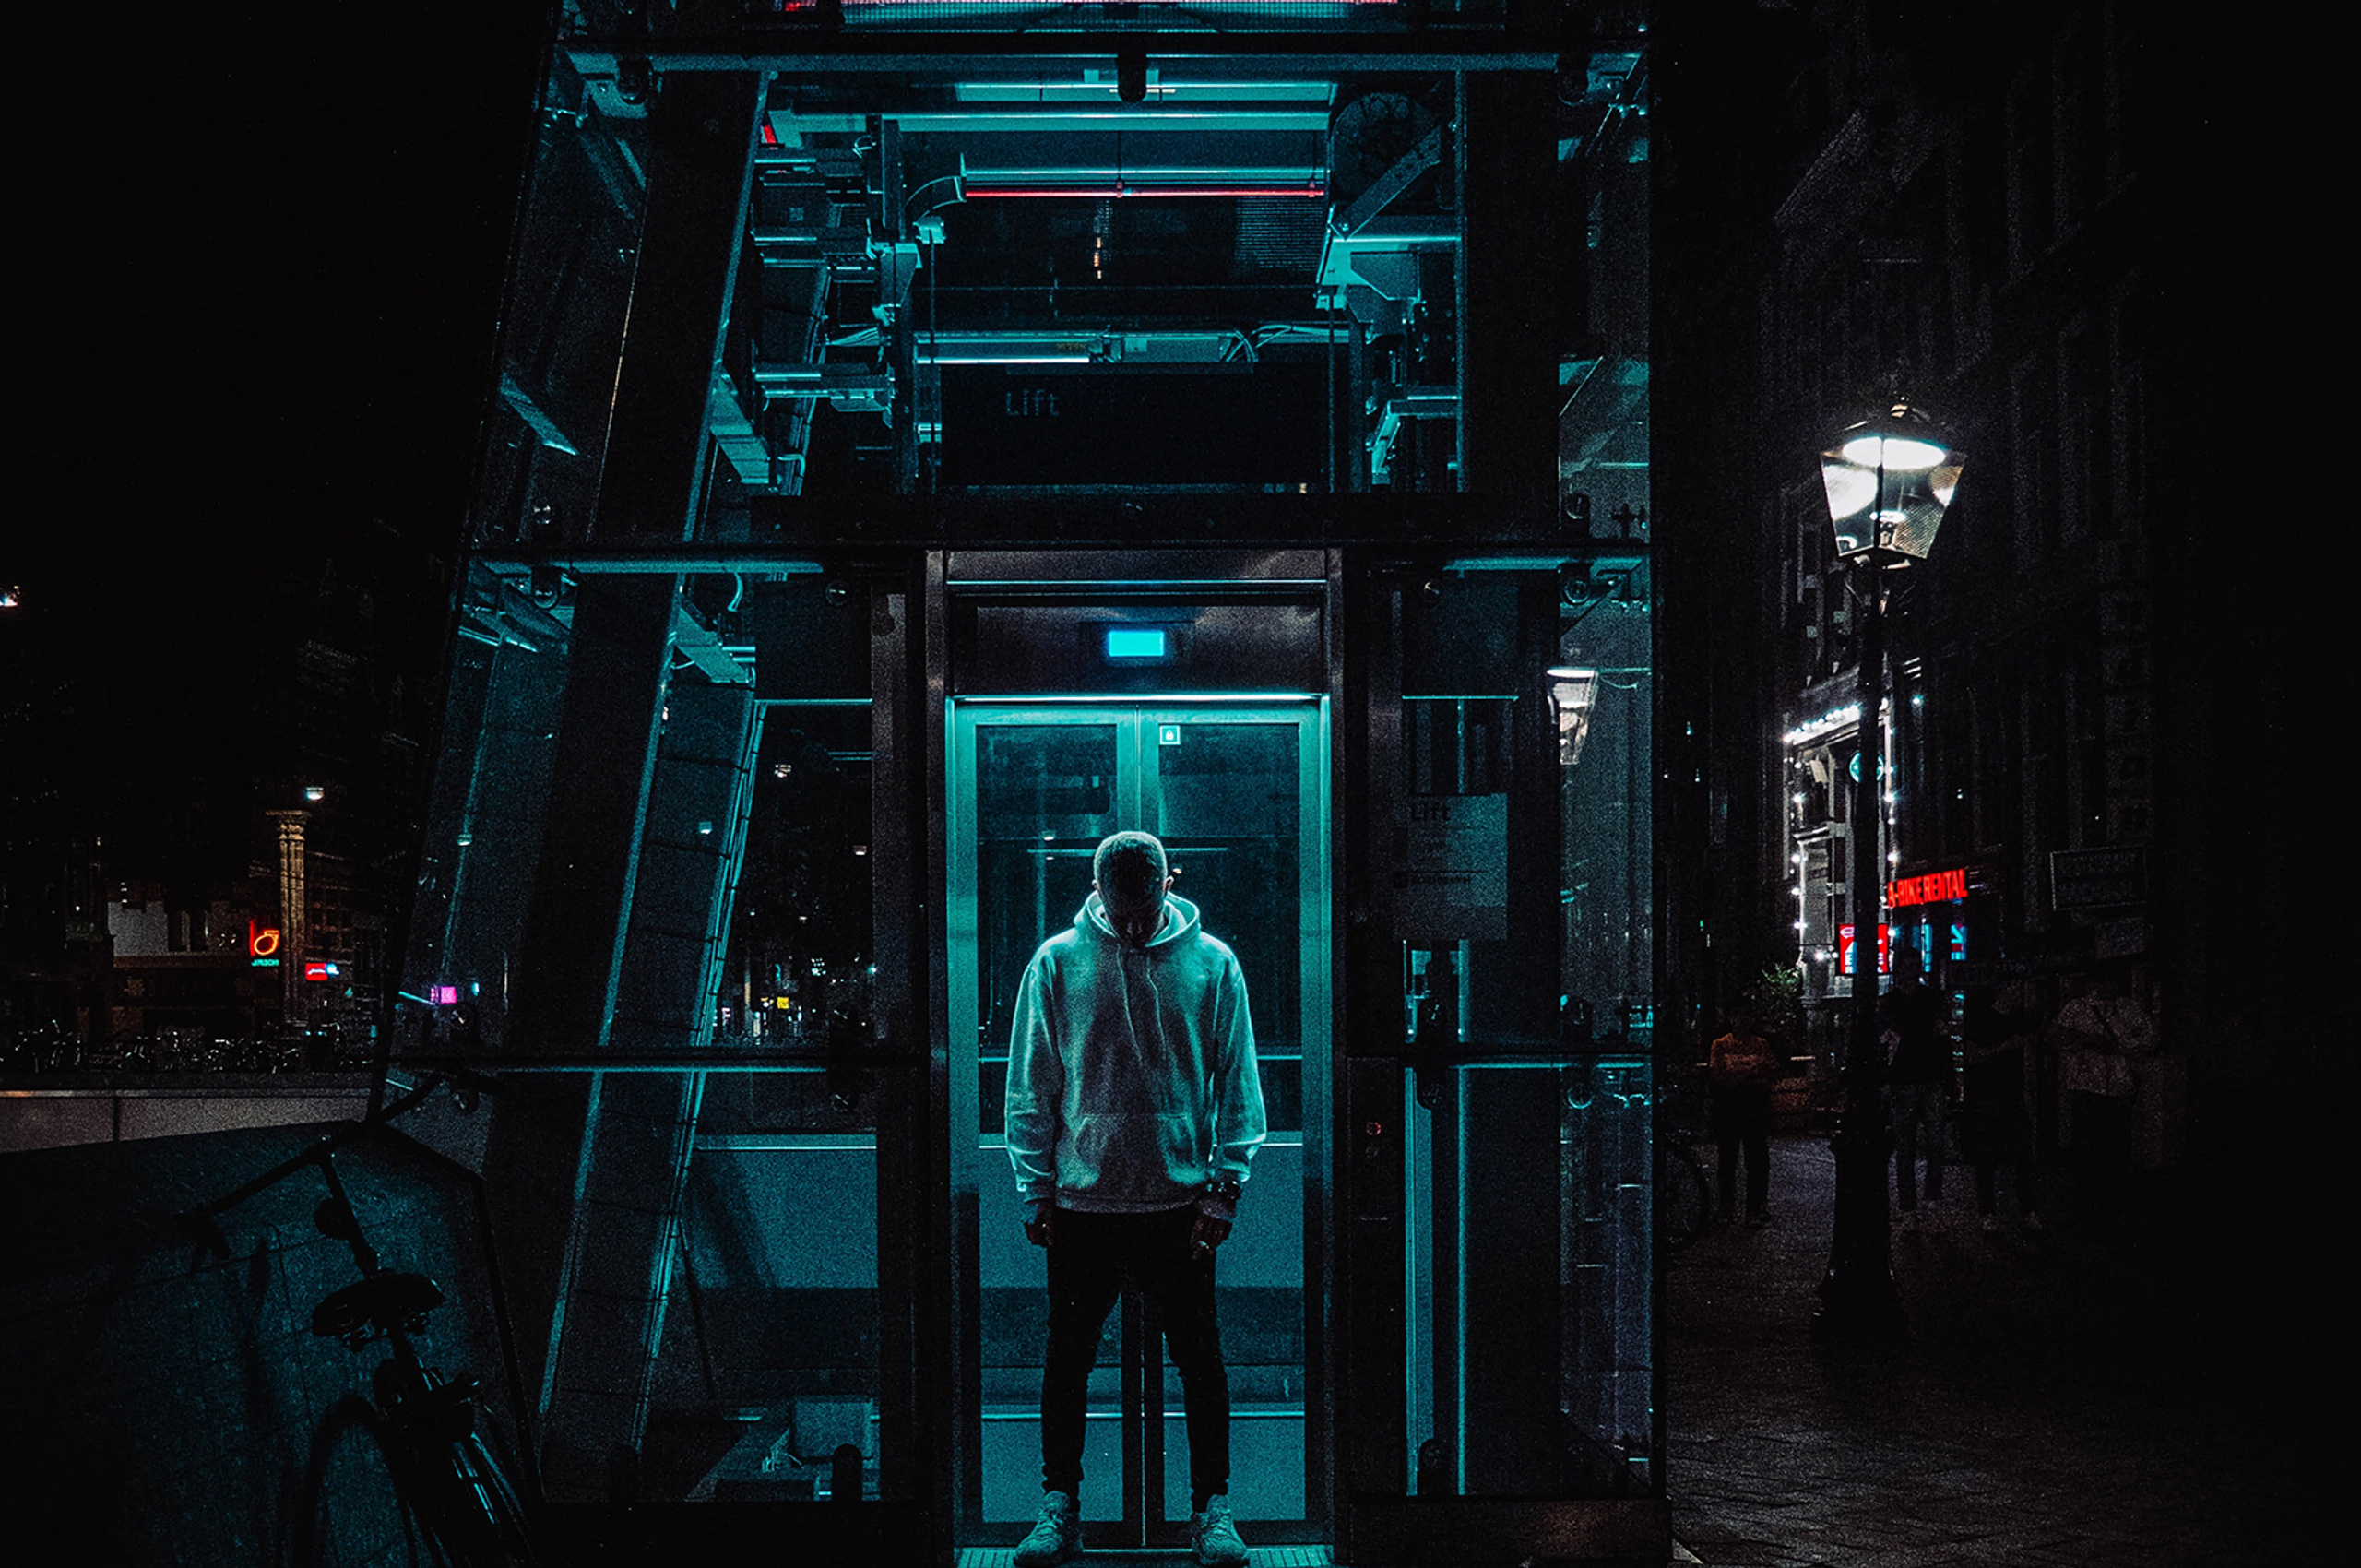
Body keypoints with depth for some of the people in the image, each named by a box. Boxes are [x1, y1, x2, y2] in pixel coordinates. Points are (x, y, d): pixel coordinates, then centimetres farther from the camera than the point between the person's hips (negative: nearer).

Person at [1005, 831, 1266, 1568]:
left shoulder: (1213, 964, -2)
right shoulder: (1055, 964, -2)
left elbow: (1236, 1083, 2)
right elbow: (1031, 1088, 2)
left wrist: (1226, 1184, -4)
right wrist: (1035, 1191, -1)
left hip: (1180, 1202, 0)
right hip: (1080, 1203, 0)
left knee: (1200, 1360, 6)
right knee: (1068, 1360, 8)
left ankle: (1212, 1507, 17)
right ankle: (1059, 1506, 20)